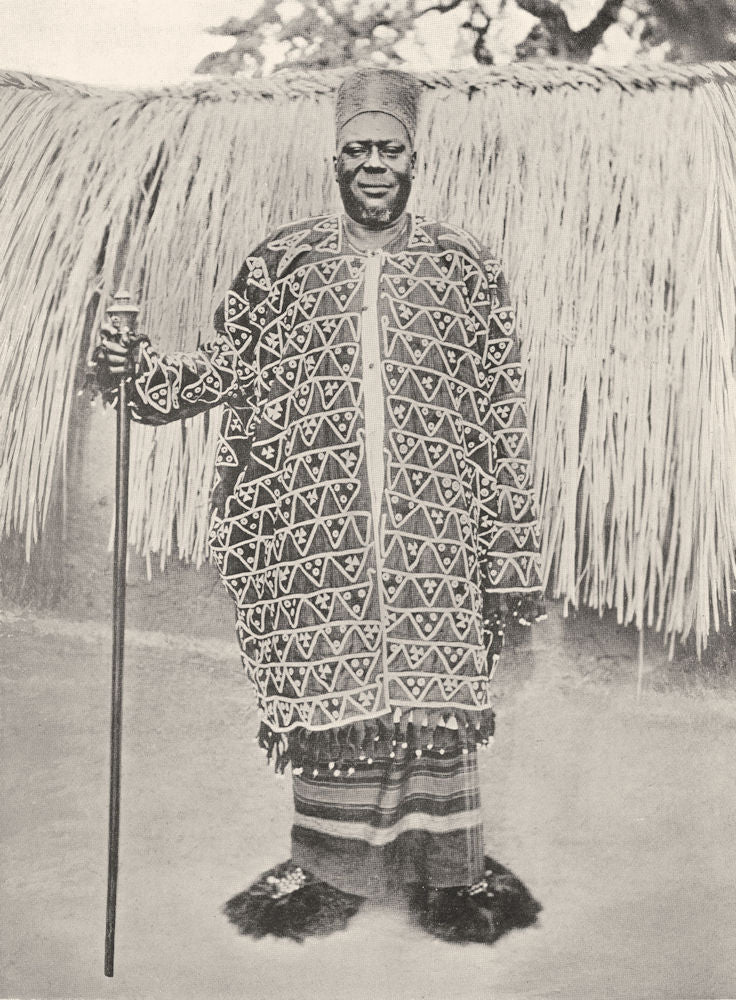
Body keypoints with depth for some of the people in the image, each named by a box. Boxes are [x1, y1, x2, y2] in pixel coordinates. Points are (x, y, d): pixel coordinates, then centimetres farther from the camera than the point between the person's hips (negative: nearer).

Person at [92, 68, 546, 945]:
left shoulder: (463, 268, 7)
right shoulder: (282, 264, 9)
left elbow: (501, 420, 6)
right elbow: (224, 371, 12)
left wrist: (510, 556, 2)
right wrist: (139, 374, -8)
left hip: (433, 535, 0)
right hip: (318, 535, 1)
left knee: (437, 694, 1)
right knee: (324, 695, 5)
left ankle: (446, 872, 18)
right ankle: (330, 871, 21)